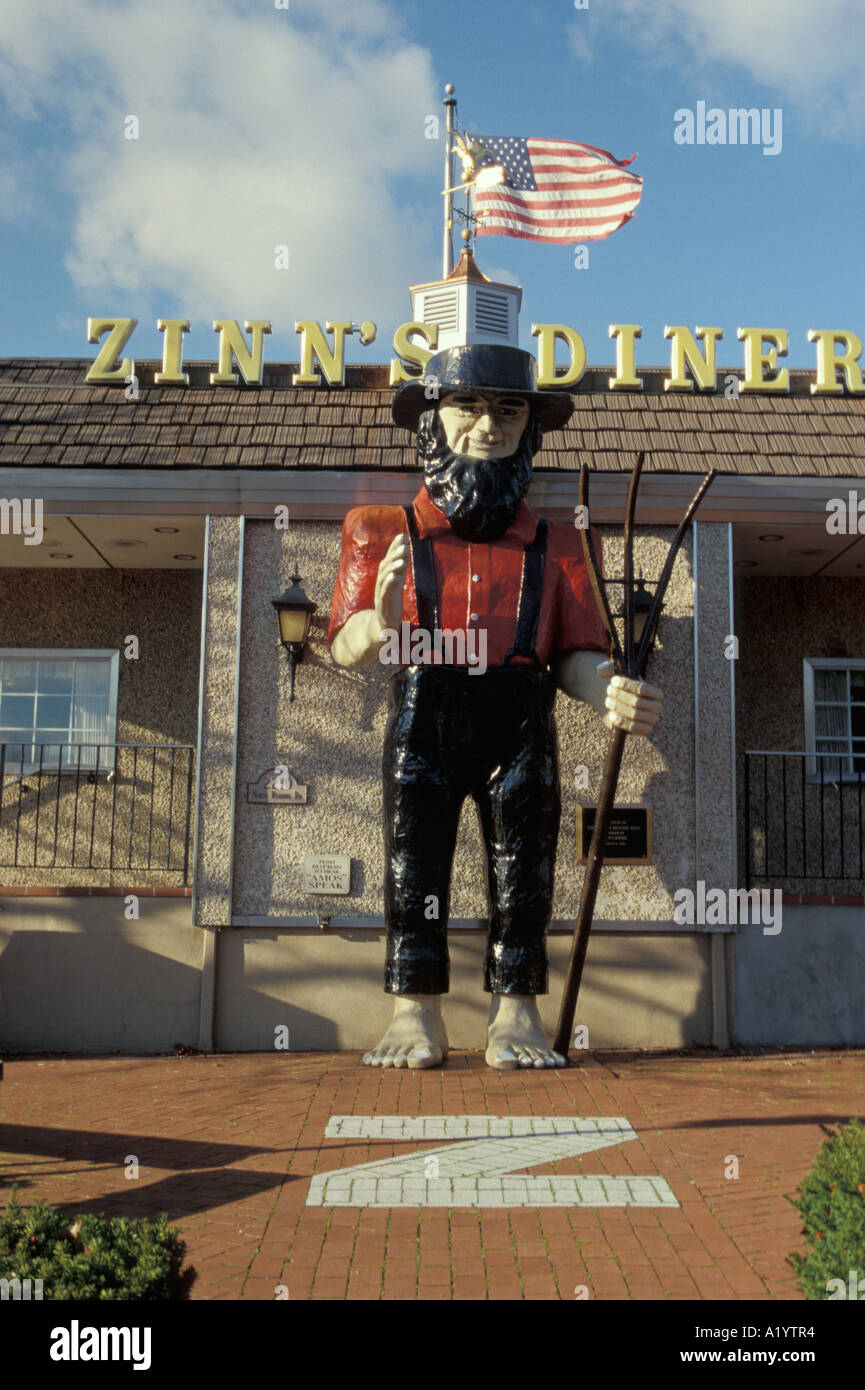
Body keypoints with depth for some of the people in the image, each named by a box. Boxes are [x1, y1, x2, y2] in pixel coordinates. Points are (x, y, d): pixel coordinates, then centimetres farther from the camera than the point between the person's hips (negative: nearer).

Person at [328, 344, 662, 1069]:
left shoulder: (555, 546, 12)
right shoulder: (384, 532, 10)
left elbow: (574, 654, 6)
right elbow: (345, 645, 6)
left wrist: (609, 695, -18)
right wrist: (379, 625, -18)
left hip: (521, 734, 1)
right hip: (421, 728, 0)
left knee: (524, 874, 1)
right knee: (414, 867, 1)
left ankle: (517, 1017, 11)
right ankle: (416, 1017, 11)